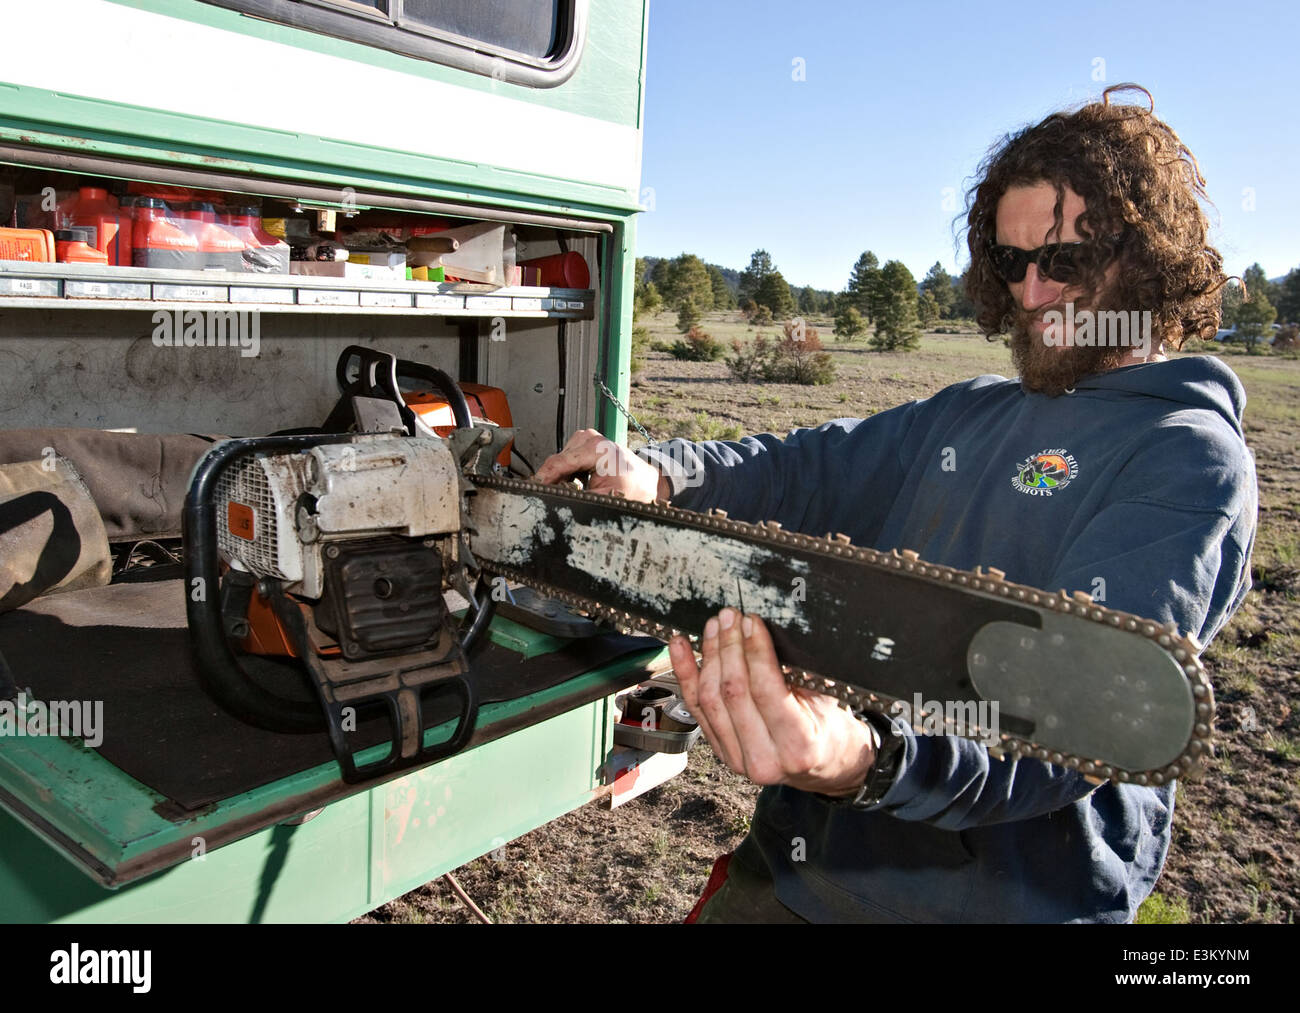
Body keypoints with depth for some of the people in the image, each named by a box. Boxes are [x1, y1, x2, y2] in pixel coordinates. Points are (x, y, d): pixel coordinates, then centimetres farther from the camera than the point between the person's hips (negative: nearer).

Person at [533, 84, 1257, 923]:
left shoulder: (1190, 460, -13)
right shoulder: (968, 414, 11)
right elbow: (809, 468, 9)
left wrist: (871, 760, -44)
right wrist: (659, 475, -10)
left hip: (1000, 894, -6)